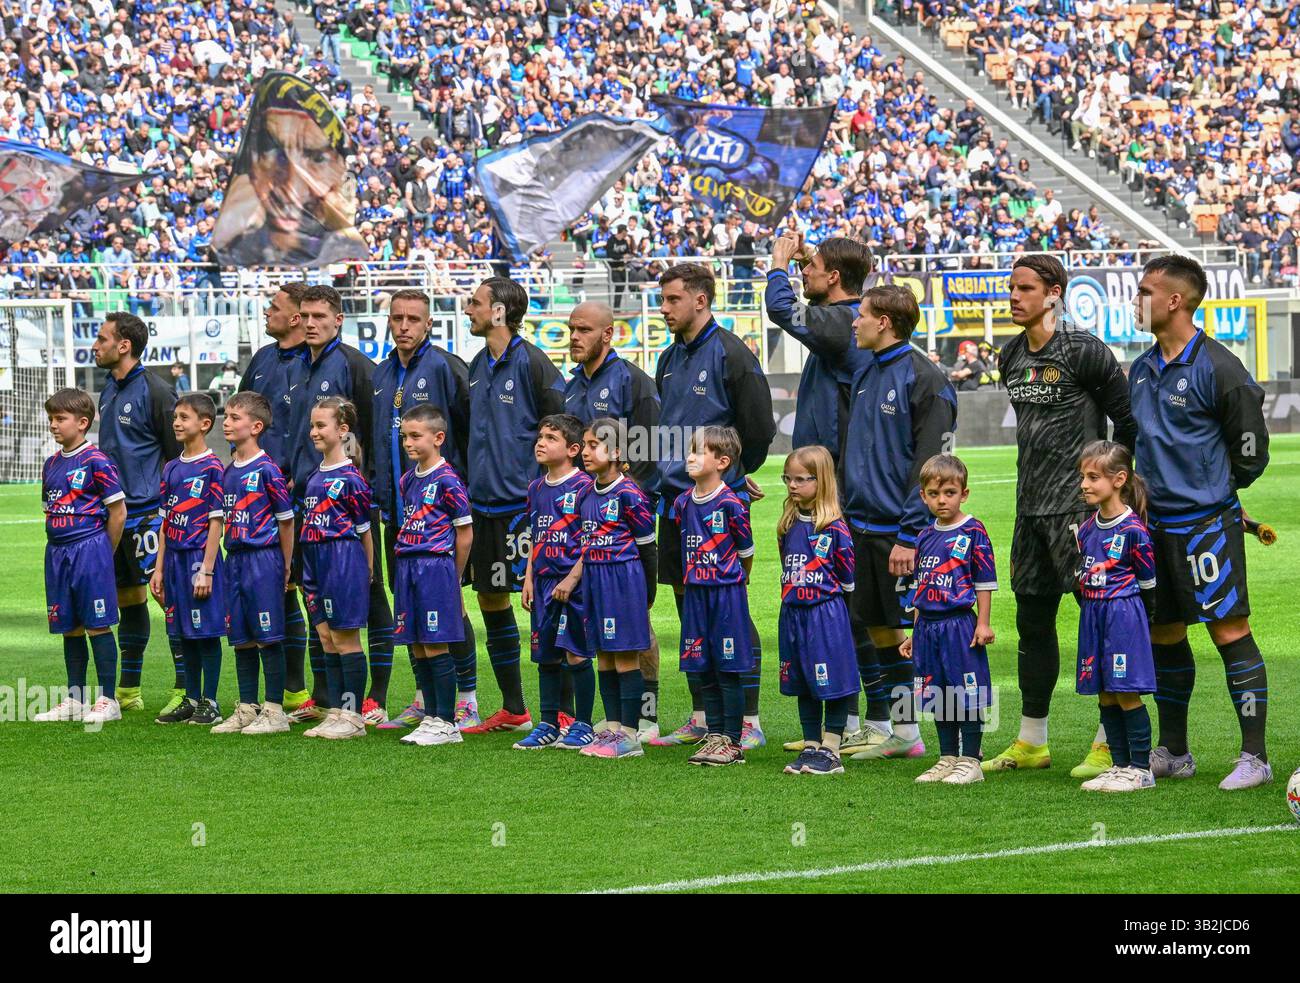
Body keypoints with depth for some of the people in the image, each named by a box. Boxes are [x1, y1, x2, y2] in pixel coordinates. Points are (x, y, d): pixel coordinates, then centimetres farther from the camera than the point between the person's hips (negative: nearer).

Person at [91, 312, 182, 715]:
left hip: (148, 512, -9)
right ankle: (127, 692, 20)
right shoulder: (109, 391, 15)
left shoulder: (154, 391, -11)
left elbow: (177, 454, -11)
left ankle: (185, 688, -8)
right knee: (128, 598, 13)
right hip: (116, 512, 9)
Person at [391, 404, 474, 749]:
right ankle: (431, 717, 17)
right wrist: (407, 564, 12)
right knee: (417, 649, 9)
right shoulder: (408, 480, 13)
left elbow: (465, 532, -6)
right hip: (407, 567, 8)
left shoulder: (447, 481, -10)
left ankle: (447, 723, -1)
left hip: (436, 566, -8)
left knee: (436, 647, -6)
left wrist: (451, 577, 0)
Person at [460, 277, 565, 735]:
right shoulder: (478, 367, 13)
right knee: (492, 600, 11)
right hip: (483, 503, 9)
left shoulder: (532, 362, -11)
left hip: (524, 503, -9)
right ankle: (513, 709, 20)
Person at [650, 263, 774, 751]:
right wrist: (672, 473, 15)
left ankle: (748, 721, -3)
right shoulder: (670, 359, 13)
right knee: (689, 607, 11)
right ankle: (701, 717, 17)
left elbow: (760, 429, -11)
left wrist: (731, 476, 1)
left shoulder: (731, 356, -11)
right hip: (675, 501, 8)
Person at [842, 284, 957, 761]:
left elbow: (930, 465, -16)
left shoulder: (925, 380, -12)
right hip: (862, 525, 8)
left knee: (908, 632, -5)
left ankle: (908, 731, 0)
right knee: (878, 629, 11)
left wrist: (909, 536, -19)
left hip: (900, 530, -8)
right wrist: (847, 515, 16)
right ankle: (884, 729, 18)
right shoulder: (866, 375, 13)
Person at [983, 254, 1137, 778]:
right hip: (1031, 506, 8)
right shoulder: (1012, 356, 12)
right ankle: (1031, 743, 21)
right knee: (1033, 621, 13)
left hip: (1080, 505, -8)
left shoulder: (1083, 351, -12)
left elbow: (1127, 418, -7)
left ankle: (1108, 745, -3)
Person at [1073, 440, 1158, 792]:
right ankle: (1120, 765, 17)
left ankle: (1141, 769, 1)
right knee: (1106, 697, 9)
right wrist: (1092, 608, 14)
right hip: (1093, 617, 7)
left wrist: (1124, 608, 2)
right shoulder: (1086, 529, 8)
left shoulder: (1133, 530, -13)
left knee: (1127, 694, -6)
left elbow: (1148, 582, -6)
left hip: (1125, 614, -7)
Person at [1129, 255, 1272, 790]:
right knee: (1164, 635, 13)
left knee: (1231, 631, -9)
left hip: (1206, 523, -8)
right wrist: (1146, 486, 15)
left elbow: (1249, 450, -7)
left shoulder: (1217, 369, -12)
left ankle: (1254, 756, -7)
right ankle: (1172, 752, 24)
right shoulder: (1141, 370, 11)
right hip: (1156, 521, 8)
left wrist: (1212, 489, 5)